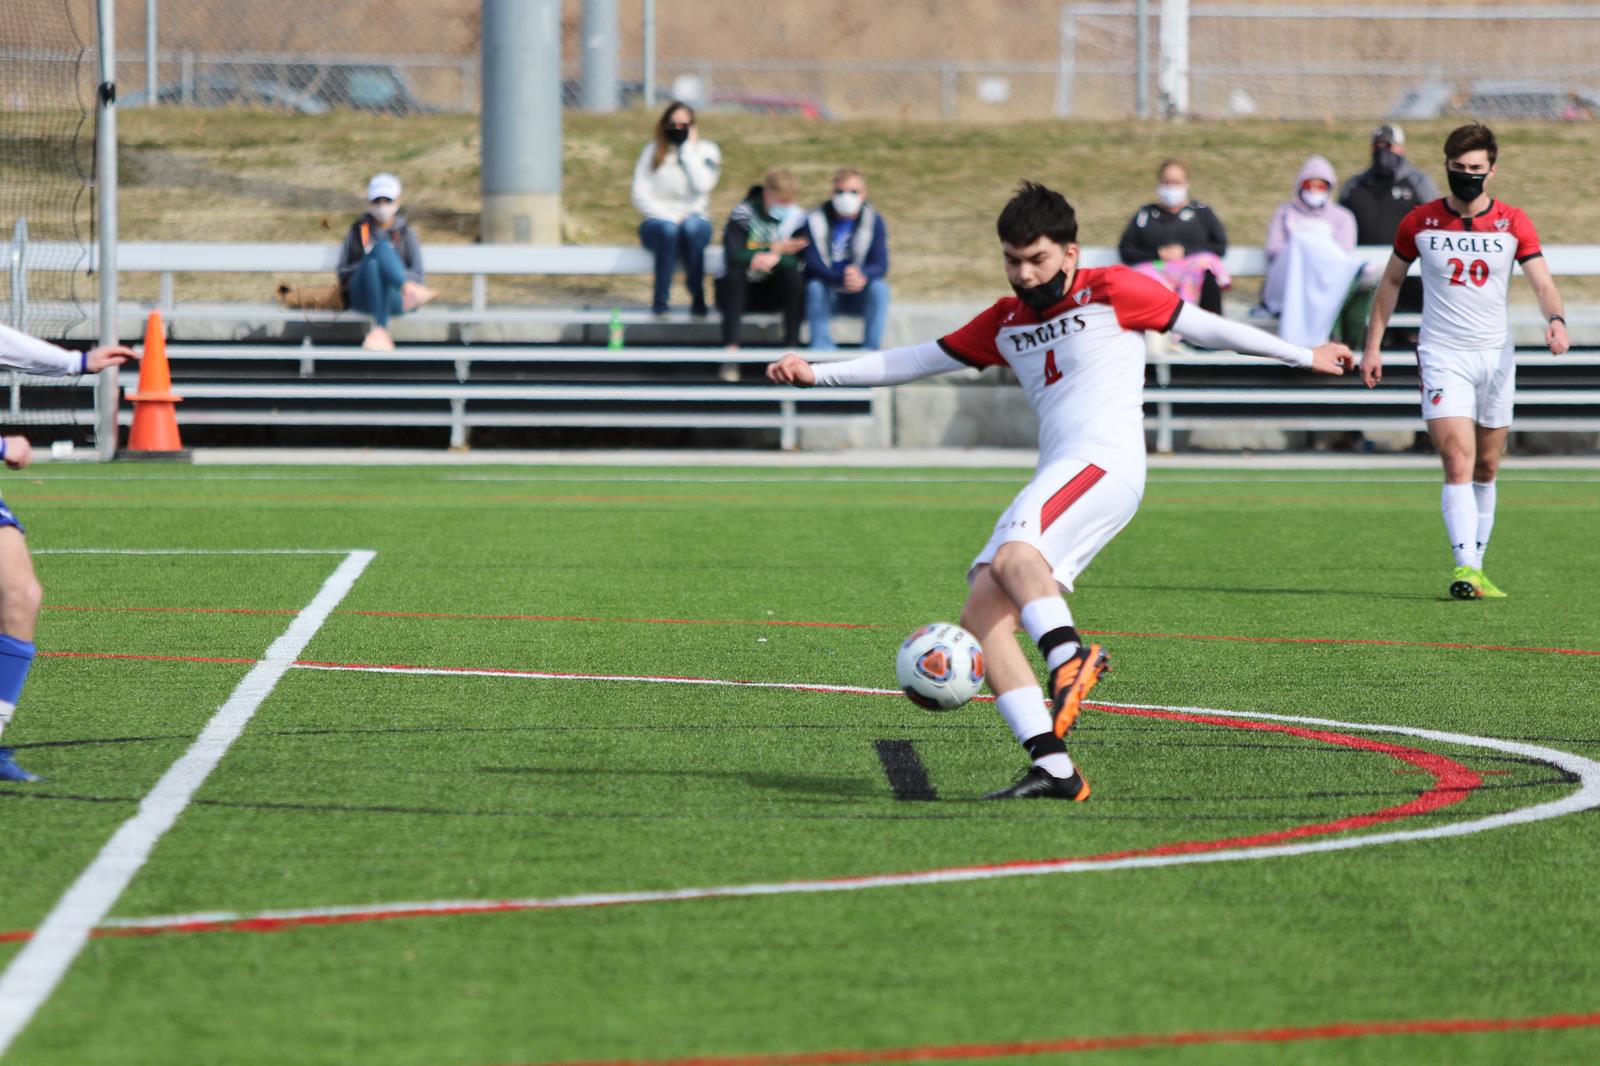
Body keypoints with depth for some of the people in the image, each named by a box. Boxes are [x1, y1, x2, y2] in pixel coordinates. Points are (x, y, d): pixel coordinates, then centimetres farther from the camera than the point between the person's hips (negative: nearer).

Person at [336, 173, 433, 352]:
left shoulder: (406, 235, 22)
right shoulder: (358, 231, 24)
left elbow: (417, 276, 11)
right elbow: (343, 273, 18)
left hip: (394, 297, 0)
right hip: (362, 295, 0)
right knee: (381, 247, -29)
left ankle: (380, 329, -53)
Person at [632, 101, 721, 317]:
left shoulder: (706, 151, 7)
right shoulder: (653, 151, 7)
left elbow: (702, 185, -14)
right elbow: (640, 196, -1)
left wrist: (688, 149, -9)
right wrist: (670, 217, -14)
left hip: (695, 220, 0)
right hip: (658, 220, 0)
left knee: (691, 228, -38)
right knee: (668, 229, -38)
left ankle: (697, 297, -30)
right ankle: (659, 299, -31)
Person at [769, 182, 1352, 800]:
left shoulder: (1110, 292, 4)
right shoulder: (1006, 323, 22)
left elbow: (1203, 326, 11)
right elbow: (920, 360, 27)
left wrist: (1304, 356, 17)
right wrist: (817, 373, 22)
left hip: (1104, 463, -7)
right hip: (1053, 477, 7)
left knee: (1012, 554, -34)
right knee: (981, 615, -9)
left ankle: (1069, 655, -52)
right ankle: (1053, 769, -16)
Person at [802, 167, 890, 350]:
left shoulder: (874, 221, -4)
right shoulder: (816, 221, -8)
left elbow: (881, 265, -13)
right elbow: (813, 265, -18)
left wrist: (862, 276, -37)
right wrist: (841, 279, -37)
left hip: (859, 297, 1)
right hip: (826, 296, -1)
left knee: (879, 287, -28)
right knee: (814, 286, -31)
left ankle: (871, 347, -25)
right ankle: (821, 347, -29)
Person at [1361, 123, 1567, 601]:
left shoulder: (1512, 223, -1)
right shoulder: (1419, 222, -1)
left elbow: (1542, 282, -8)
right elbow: (1391, 280, 11)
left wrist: (1555, 319, -29)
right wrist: (1373, 346, 9)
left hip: (1496, 357, 2)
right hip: (1443, 357, -2)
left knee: (1486, 468, 10)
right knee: (1458, 463, -17)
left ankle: (1476, 566, 21)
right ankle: (1464, 568, -26)